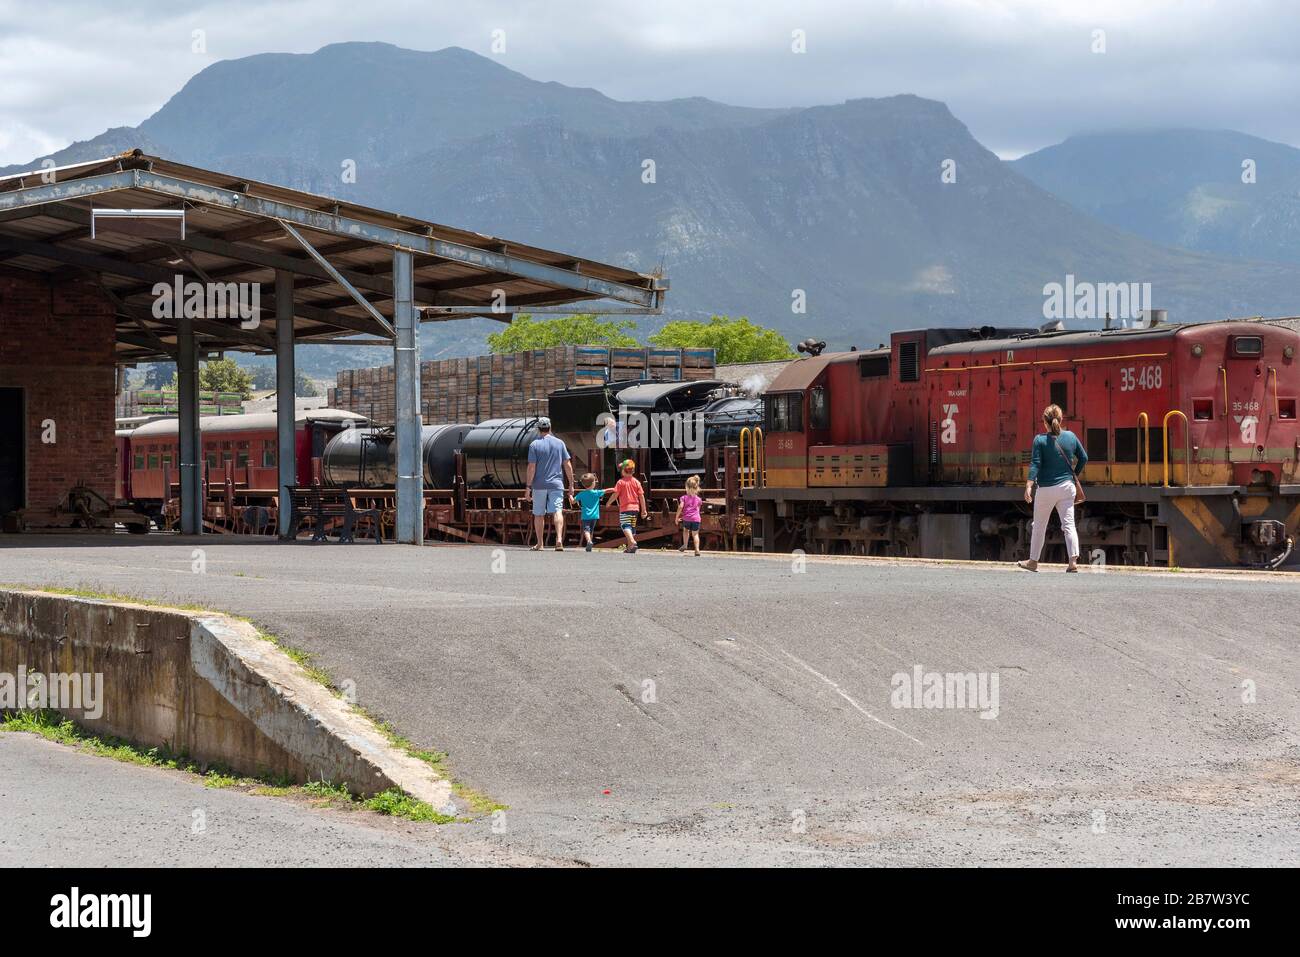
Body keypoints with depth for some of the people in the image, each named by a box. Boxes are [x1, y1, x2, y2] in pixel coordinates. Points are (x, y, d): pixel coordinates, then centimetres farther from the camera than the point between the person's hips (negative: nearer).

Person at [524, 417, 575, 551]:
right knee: (557, 511, -6)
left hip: (539, 485, -1)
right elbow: (567, 465, 4)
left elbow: (531, 467, -7)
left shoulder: (535, 445, -3)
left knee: (539, 515, 11)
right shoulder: (560, 443, 4)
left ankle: (540, 544, 17)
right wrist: (571, 485, 11)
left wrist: (528, 487, -3)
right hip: (556, 484, 1)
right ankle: (559, 539, -27)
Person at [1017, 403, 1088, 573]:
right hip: (1067, 487, 3)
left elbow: (1035, 464, -16)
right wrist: (1075, 475, 24)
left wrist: (1029, 485, -20)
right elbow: (1083, 458, 10)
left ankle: (1033, 562, 23)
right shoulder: (1070, 436, 2)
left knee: (1039, 526, 11)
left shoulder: (1040, 440, -9)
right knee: (1069, 524, -1)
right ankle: (1073, 561, -15)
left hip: (1046, 489, -3)